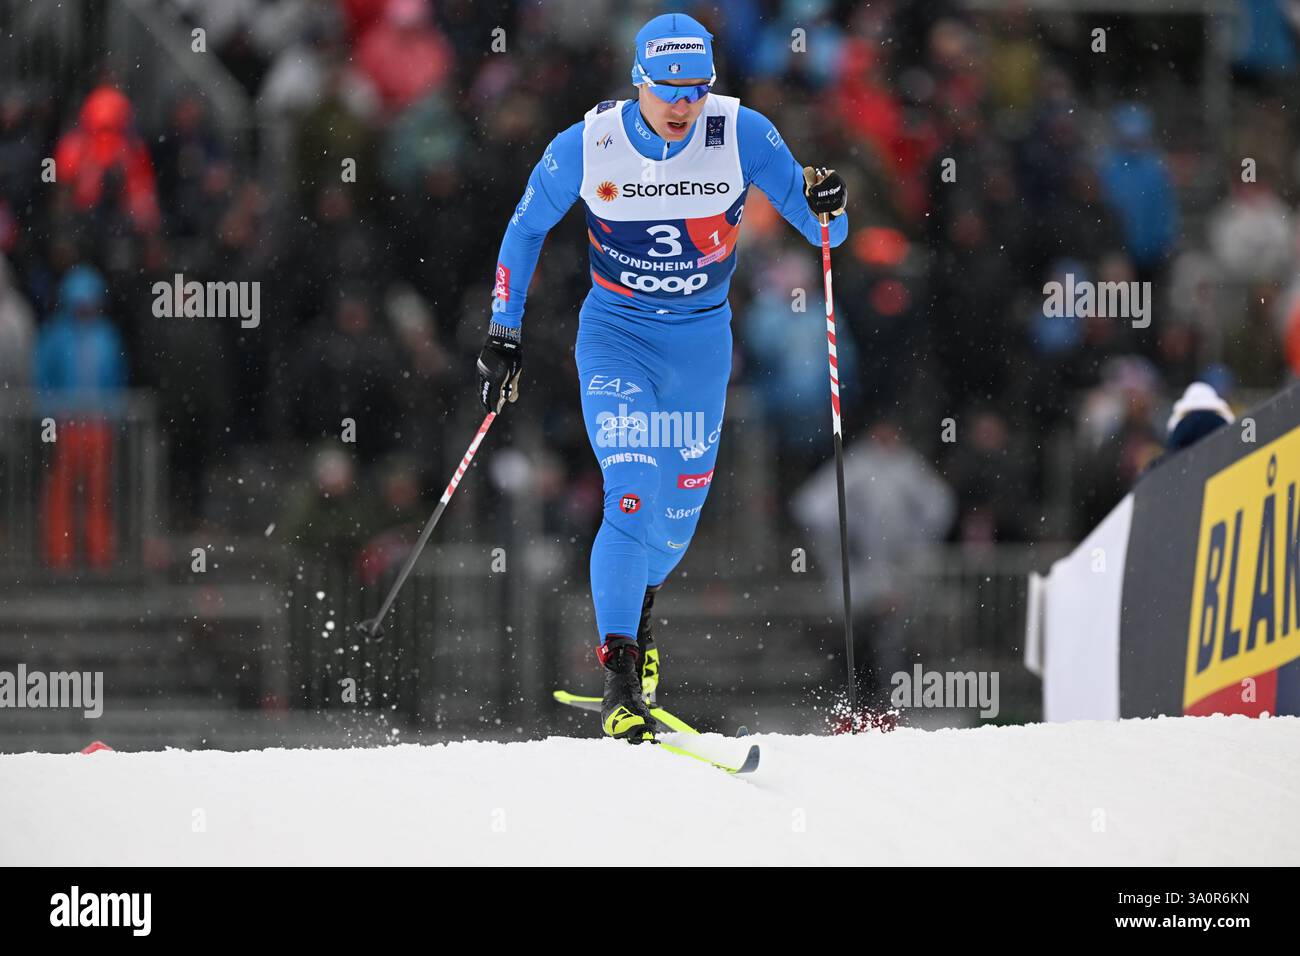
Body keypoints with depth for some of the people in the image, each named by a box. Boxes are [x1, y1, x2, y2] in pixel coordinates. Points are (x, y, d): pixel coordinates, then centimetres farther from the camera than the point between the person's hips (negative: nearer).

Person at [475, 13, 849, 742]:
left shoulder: (742, 135, -15)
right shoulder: (587, 147, -15)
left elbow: (822, 232, -10)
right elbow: (526, 230, 2)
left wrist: (826, 208, -34)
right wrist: (504, 334, 1)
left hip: (701, 341, 2)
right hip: (616, 336, -2)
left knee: (678, 516, 10)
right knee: (632, 495, -20)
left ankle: (636, 609, 44)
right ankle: (621, 681, -18)